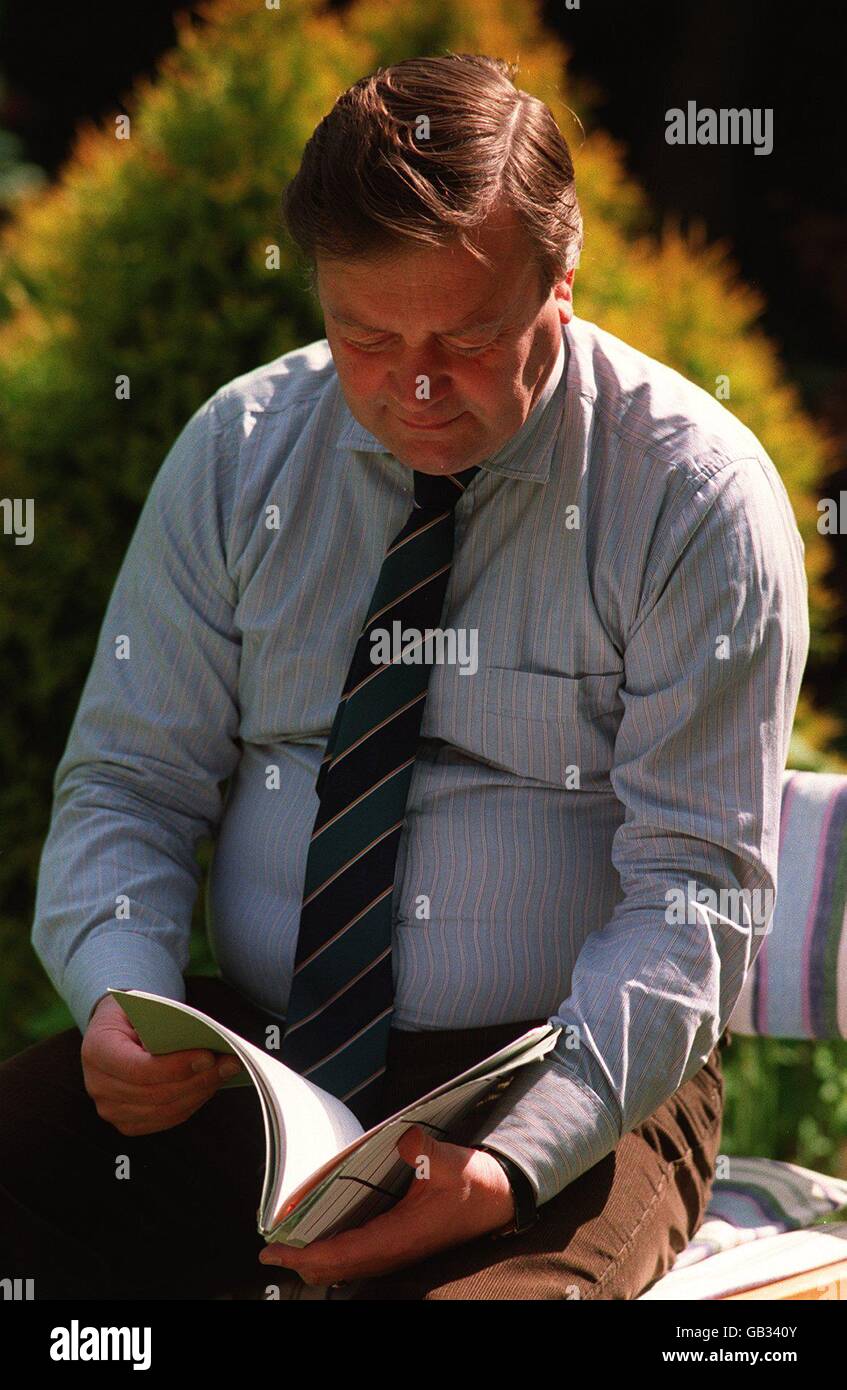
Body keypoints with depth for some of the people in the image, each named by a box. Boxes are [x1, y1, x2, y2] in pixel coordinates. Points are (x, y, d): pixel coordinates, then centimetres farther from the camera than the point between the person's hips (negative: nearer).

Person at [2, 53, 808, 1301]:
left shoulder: (696, 496, -7)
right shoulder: (237, 451, 4)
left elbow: (694, 891, -10)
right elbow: (130, 781, 7)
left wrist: (512, 1163, -24)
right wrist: (121, 993, -15)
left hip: (576, 1078, -3)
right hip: (249, 1053, 4)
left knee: (485, 1288, -35)